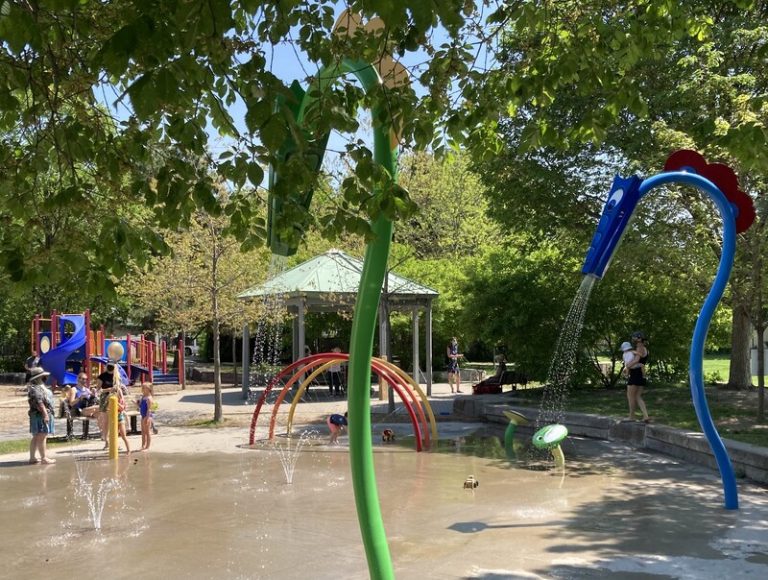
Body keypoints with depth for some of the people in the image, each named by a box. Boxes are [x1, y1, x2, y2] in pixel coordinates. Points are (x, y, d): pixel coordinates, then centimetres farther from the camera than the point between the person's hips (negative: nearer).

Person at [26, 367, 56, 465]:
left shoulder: (40, 387, 18)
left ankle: (33, 457, 17)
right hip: (41, 415, -11)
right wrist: (45, 414, -25)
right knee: (42, 437, -9)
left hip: (41, 415, 11)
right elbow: (39, 402, -23)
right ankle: (44, 458, -9)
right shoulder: (35, 388, -16)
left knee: (36, 437, 13)